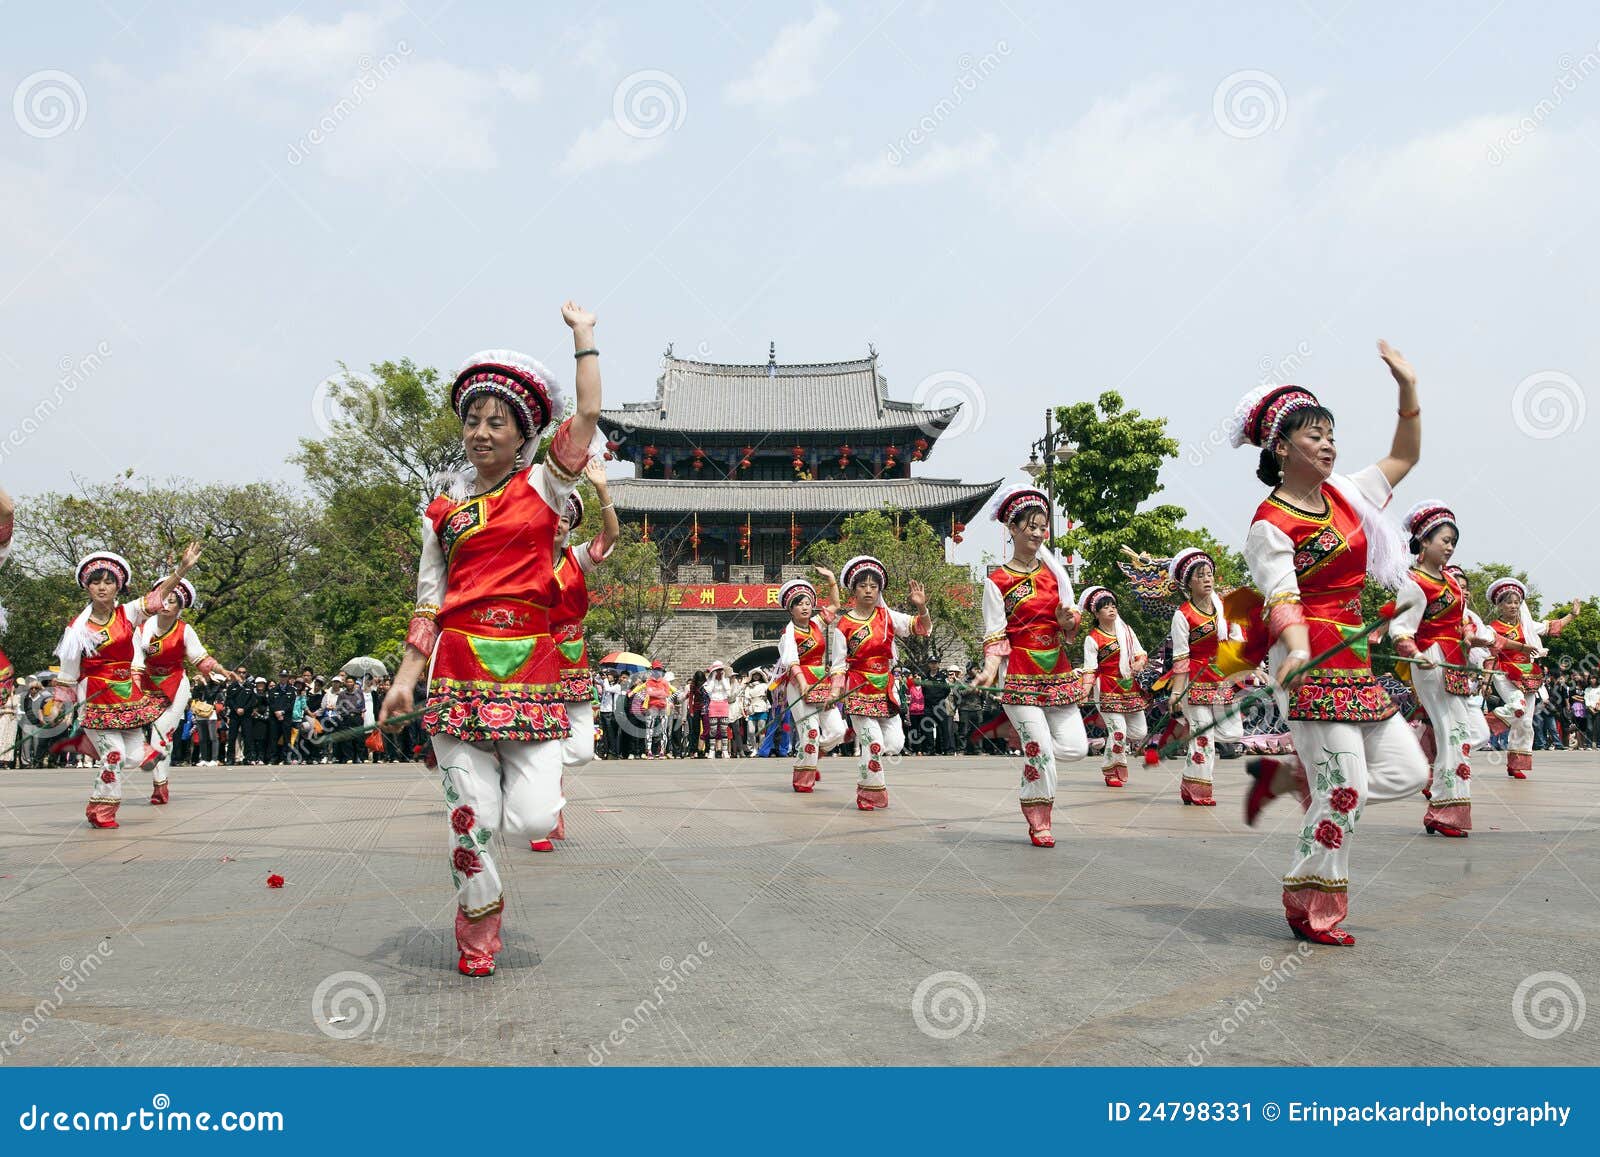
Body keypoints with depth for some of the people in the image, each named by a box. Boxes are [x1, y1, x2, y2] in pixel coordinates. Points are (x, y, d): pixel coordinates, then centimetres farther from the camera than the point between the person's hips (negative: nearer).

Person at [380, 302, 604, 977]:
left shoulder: (544, 485, 6)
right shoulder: (445, 509, 11)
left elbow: (588, 414, -3)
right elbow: (428, 599, 10)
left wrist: (583, 333, 5)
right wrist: (407, 675, 2)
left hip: (529, 666, -1)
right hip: (459, 668, 1)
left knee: (535, 819, -7)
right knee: (468, 813, 0)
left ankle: (516, 776, 30)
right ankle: (477, 930, 24)